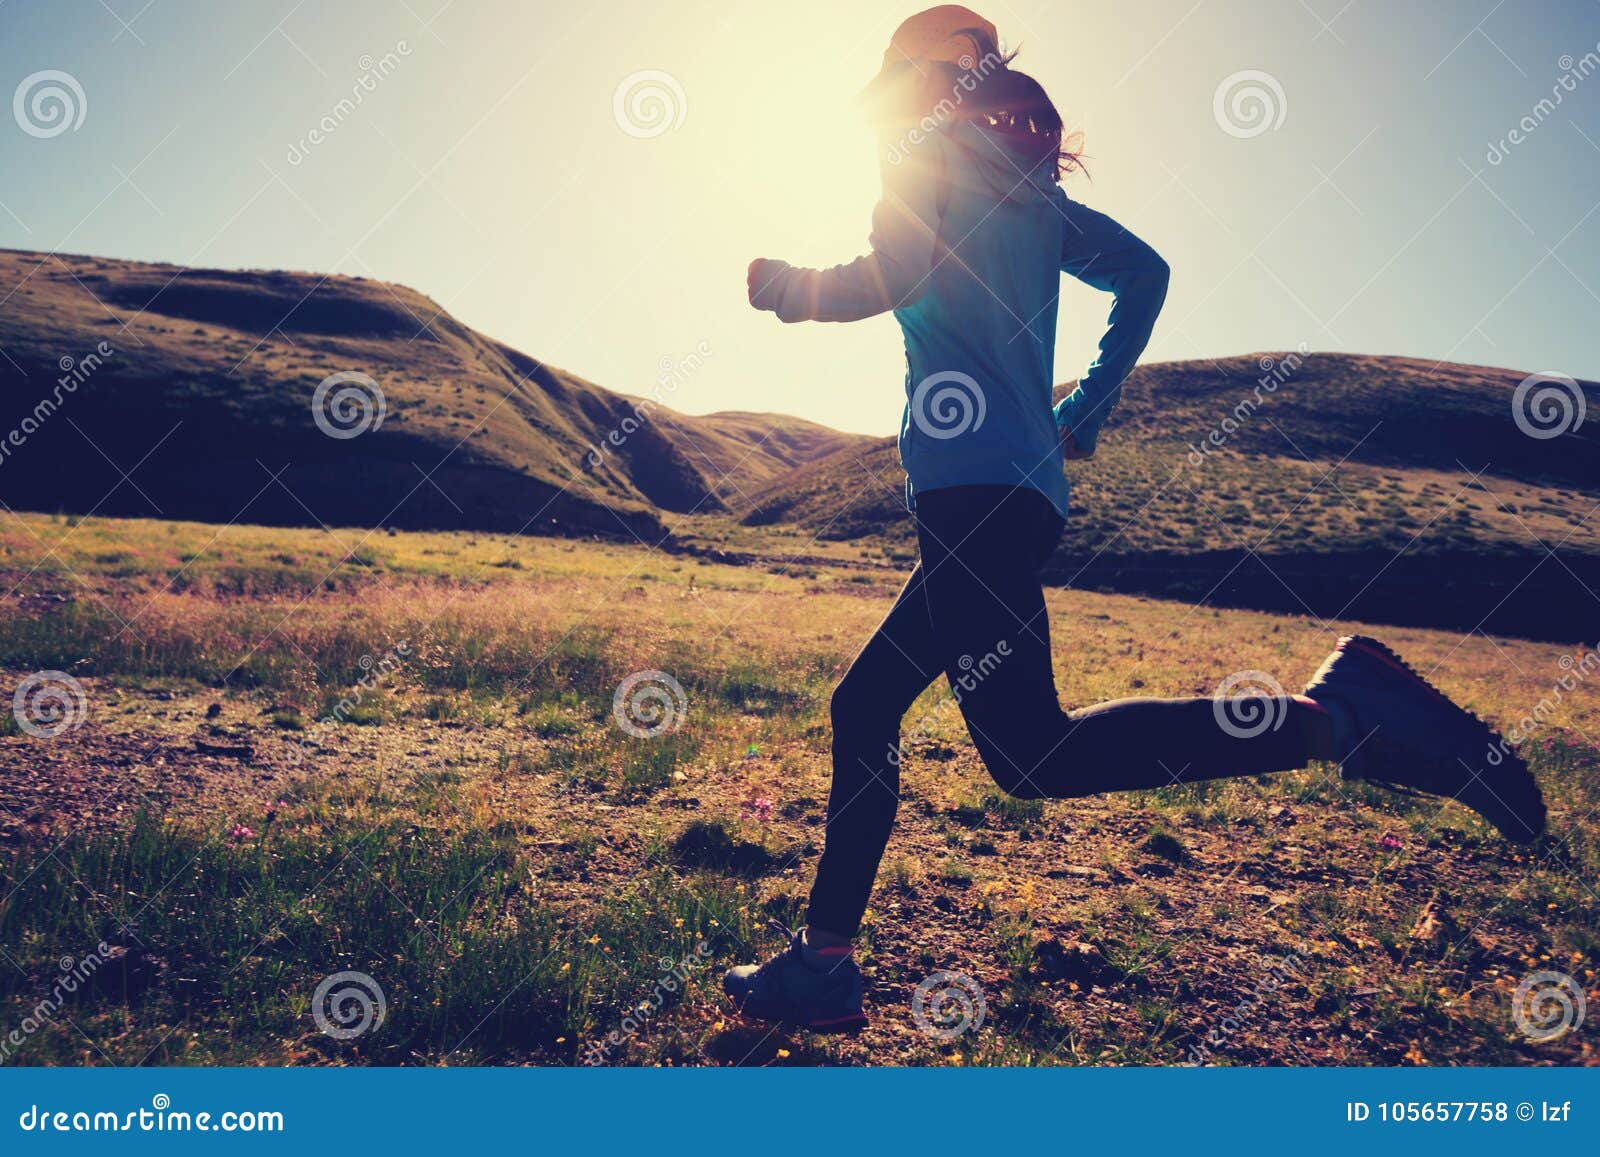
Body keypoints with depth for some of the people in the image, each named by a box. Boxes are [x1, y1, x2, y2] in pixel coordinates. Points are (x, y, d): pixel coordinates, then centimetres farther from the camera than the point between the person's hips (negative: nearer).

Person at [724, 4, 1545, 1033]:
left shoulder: (935, 149, 4)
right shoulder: (1028, 181, 25)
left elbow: (893, 278, -12)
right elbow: (1144, 272, 27)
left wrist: (788, 288, 6)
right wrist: (1086, 411, 28)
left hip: (973, 482, -9)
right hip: (1029, 486, 9)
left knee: (1034, 754, -18)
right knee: (862, 708, 12)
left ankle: (1336, 715, -19)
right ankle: (825, 966, 16)